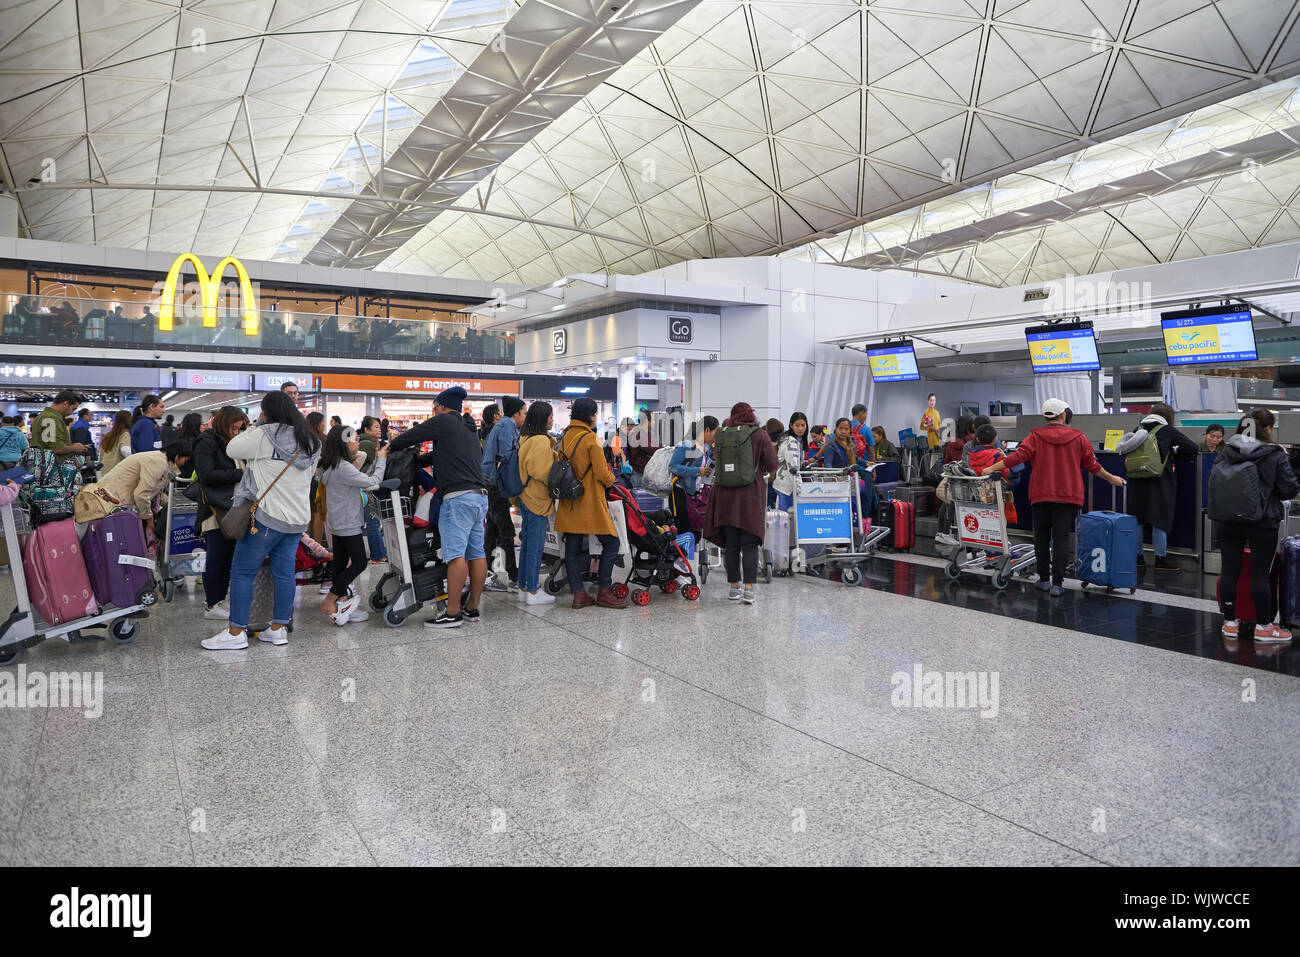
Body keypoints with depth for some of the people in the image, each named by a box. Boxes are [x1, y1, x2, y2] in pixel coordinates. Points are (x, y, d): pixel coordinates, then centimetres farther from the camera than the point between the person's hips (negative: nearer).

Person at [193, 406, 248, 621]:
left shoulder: (231, 443, 21)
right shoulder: (206, 443, -5)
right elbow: (206, 475, -15)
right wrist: (239, 474, -15)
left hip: (233, 506, 8)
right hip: (216, 509, -8)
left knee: (228, 555, 10)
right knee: (217, 557, -4)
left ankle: (219, 599, 19)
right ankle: (212, 606, 4)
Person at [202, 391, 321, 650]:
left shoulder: (265, 436, -12)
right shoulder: (309, 442, 10)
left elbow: (231, 449, -3)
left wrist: (249, 431, 11)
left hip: (267, 516, -7)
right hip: (298, 519, 7)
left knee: (242, 571, 2)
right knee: (284, 573, 10)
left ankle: (236, 632, 5)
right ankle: (278, 629, 15)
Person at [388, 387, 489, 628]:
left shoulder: (443, 421, 2)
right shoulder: (470, 431, 25)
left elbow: (408, 437, 3)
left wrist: (388, 449, 21)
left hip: (458, 497, -9)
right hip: (480, 495, 9)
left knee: (455, 554, -10)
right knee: (477, 553, 8)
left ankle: (452, 613, -10)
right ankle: (472, 608, 14)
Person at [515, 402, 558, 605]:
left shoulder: (526, 439, 14)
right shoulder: (541, 440, -16)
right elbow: (541, 471, -22)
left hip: (526, 497, 10)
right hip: (536, 499, -10)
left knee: (527, 543, 15)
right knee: (536, 546, -4)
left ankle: (524, 588, 21)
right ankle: (533, 592, 2)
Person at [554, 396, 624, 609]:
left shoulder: (564, 436, 10)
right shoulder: (590, 438, -12)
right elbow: (601, 472, -12)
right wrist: (611, 479, 7)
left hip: (569, 501, 8)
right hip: (590, 501, -8)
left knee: (572, 547, 7)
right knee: (610, 543, 2)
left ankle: (578, 593, 9)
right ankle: (604, 591, 3)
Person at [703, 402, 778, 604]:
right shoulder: (760, 436, -4)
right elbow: (772, 466, -2)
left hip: (726, 495, 2)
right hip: (751, 495, -2)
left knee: (731, 543, 11)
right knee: (750, 543, 0)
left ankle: (734, 586, 17)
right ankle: (748, 588, -8)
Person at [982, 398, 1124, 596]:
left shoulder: (1036, 436, -2)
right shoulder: (1078, 437, 4)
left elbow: (1018, 456, -11)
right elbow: (1092, 464, 10)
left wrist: (992, 468, -6)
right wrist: (1111, 478, 26)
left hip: (1041, 495, 0)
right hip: (1068, 496, 0)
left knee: (1042, 537, 11)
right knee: (1061, 538, -1)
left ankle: (1044, 579, 16)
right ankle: (1057, 583, -5)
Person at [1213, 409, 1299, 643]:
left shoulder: (1226, 452, 1)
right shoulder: (1276, 456, -9)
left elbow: (1213, 483, 10)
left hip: (1228, 522, 3)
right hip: (1262, 524, -3)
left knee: (1230, 571, 8)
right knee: (1260, 573, 3)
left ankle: (1230, 622, 16)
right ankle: (1263, 627, 12)